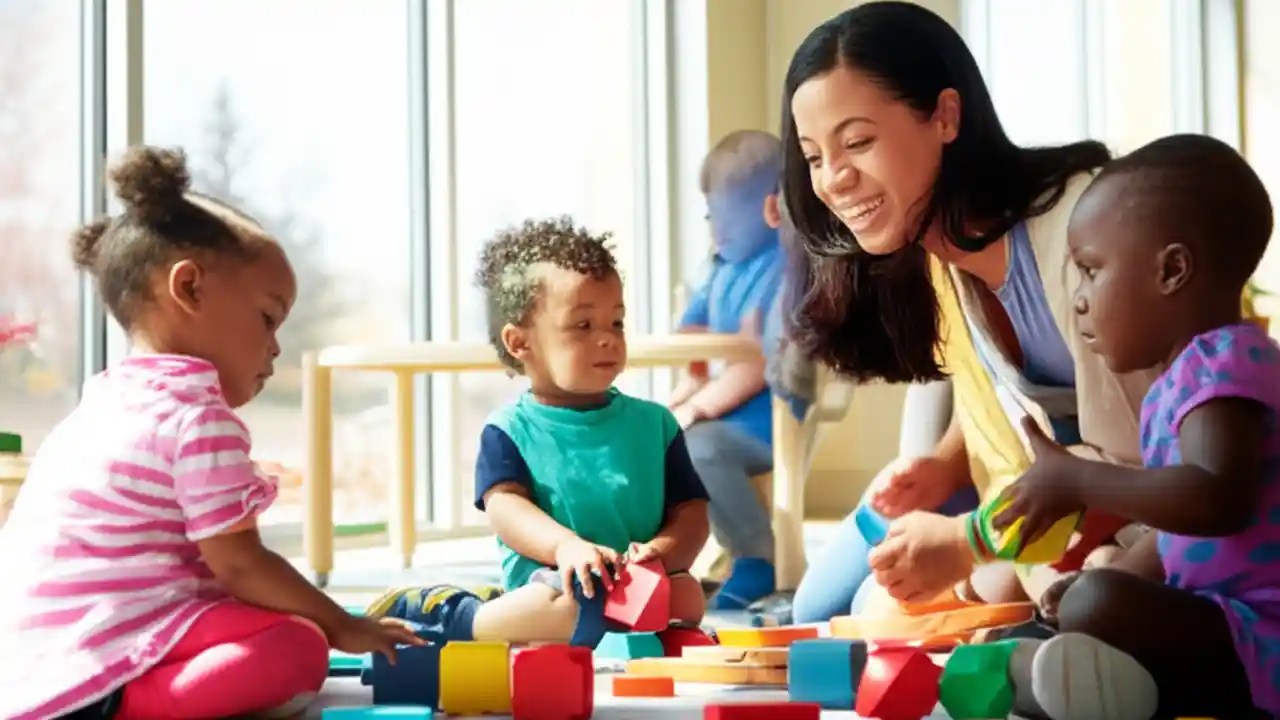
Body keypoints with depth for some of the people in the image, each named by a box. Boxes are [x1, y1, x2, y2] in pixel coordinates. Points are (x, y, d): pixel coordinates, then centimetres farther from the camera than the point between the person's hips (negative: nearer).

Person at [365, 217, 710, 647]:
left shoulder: (653, 423, 14)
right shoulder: (508, 431, 5)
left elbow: (691, 510, 9)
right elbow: (504, 507, -11)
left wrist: (664, 549, -16)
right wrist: (565, 545, -33)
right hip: (549, 583, -3)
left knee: (686, 596, -30)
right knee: (580, 604, -38)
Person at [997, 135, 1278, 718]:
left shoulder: (1225, 362, -15)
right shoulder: (1188, 375, 17)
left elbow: (1218, 500, -32)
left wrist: (1075, 481, -25)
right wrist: (1098, 580, 21)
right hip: (1233, 626, 12)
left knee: (1099, 606, -31)